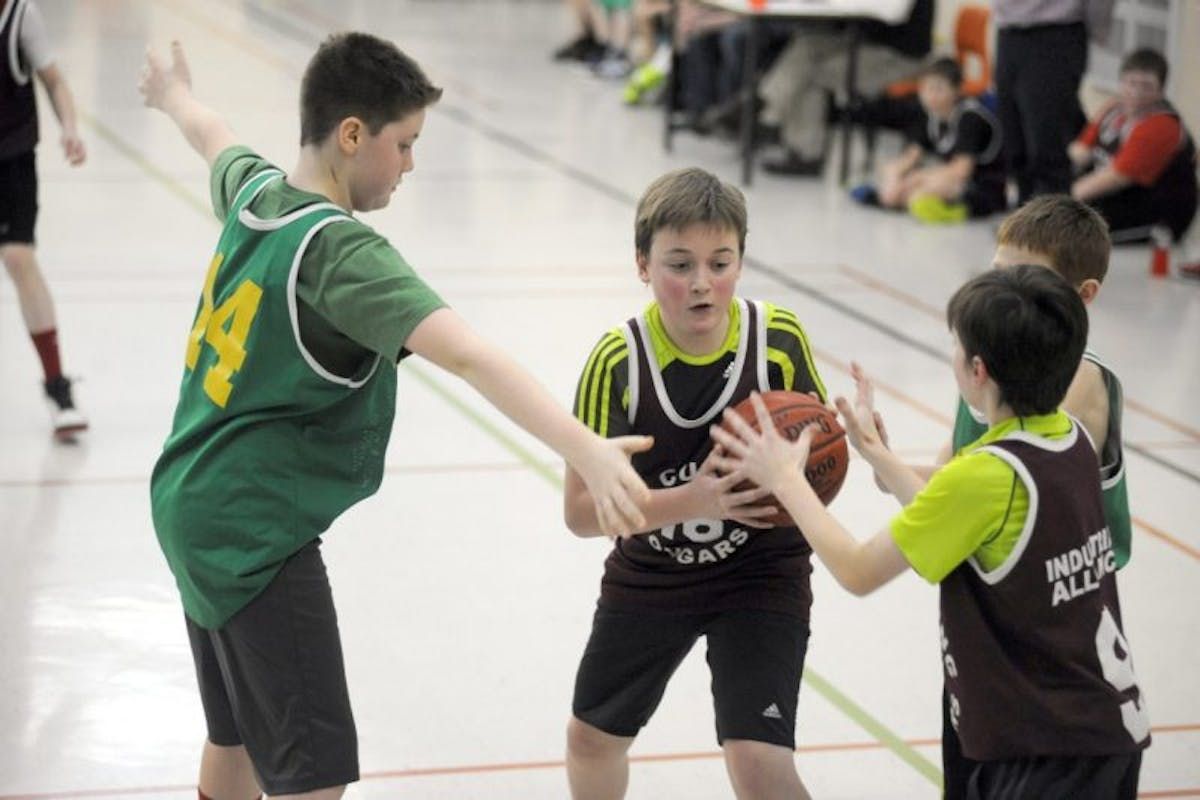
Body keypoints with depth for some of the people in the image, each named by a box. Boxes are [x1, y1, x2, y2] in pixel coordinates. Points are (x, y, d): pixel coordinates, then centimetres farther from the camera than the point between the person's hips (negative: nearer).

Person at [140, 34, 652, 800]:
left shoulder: (253, 191, 2)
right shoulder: (341, 250, -23)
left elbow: (215, 138, 27)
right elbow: (467, 356, -37)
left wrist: (177, 94, 51)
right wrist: (586, 450, -47)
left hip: (194, 505, 10)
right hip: (256, 531, -10)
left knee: (236, 734, 25)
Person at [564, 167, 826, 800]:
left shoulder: (780, 339, -19)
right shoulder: (617, 360, -21)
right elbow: (581, 510, -22)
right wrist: (691, 499, -37)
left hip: (762, 574, -2)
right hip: (649, 575, 2)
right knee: (591, 736, 23)